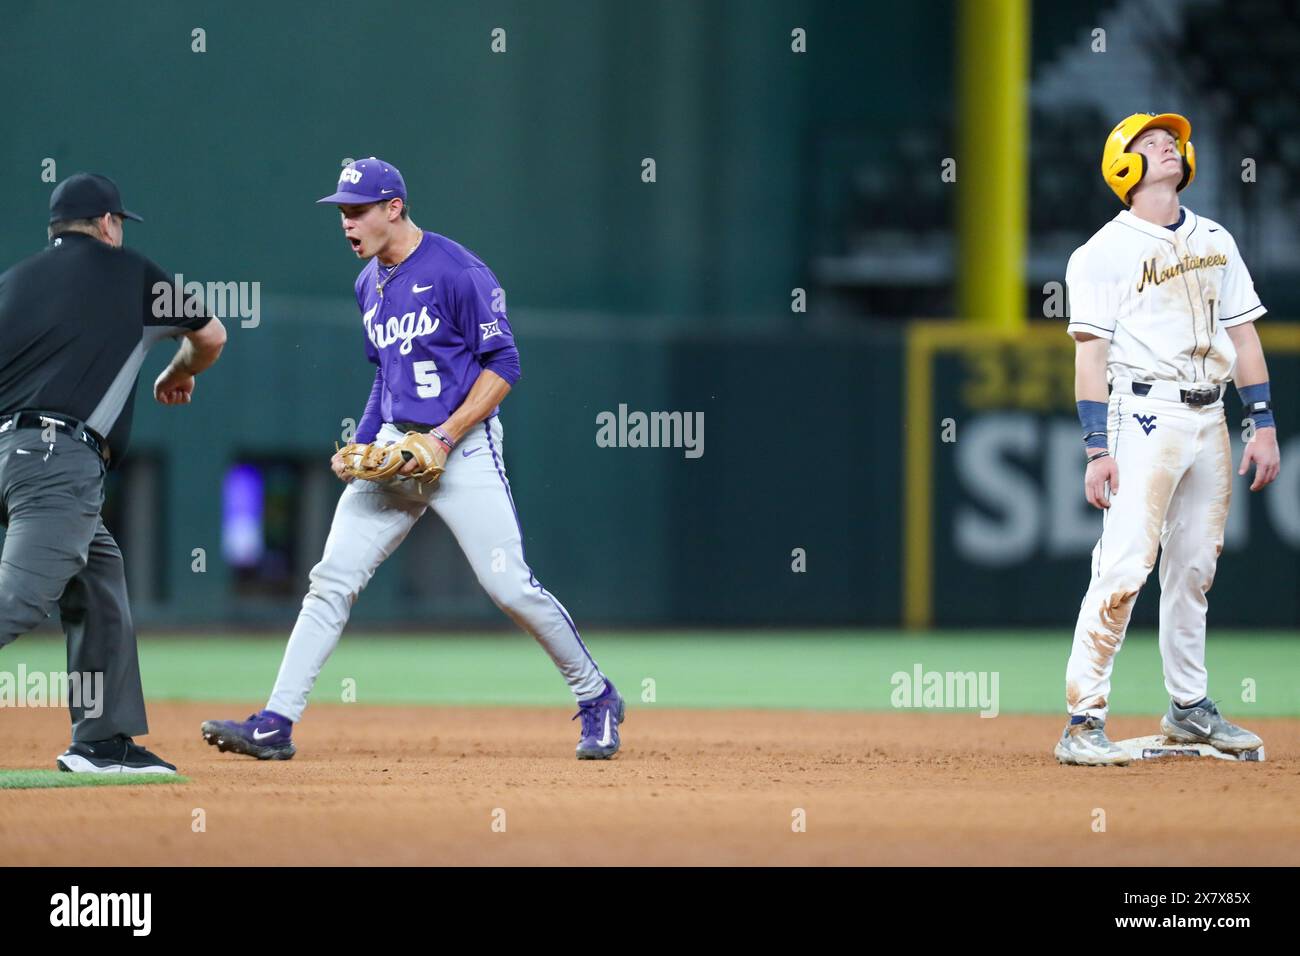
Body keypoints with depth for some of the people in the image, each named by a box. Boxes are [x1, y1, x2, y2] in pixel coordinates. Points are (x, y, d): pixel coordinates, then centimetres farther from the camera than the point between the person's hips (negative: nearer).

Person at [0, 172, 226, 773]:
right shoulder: (126, 271, 12)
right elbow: (209, 336, 24)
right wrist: (177, 376, 44)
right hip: (59, 457, -7)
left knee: (100, 589, 17)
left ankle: (103, 742, 17)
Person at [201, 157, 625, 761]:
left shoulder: (457, 272, -12)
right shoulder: (370, 284, 13)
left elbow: (503, 365, -12)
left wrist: (444, 438, -19)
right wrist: (358, 448, 11)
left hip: (464, 446, -7)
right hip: (393, 451, 7)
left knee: (509, 586, -9)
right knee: (332, 579, -3)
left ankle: (596, 697, 12)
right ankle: (277, 723, -6)